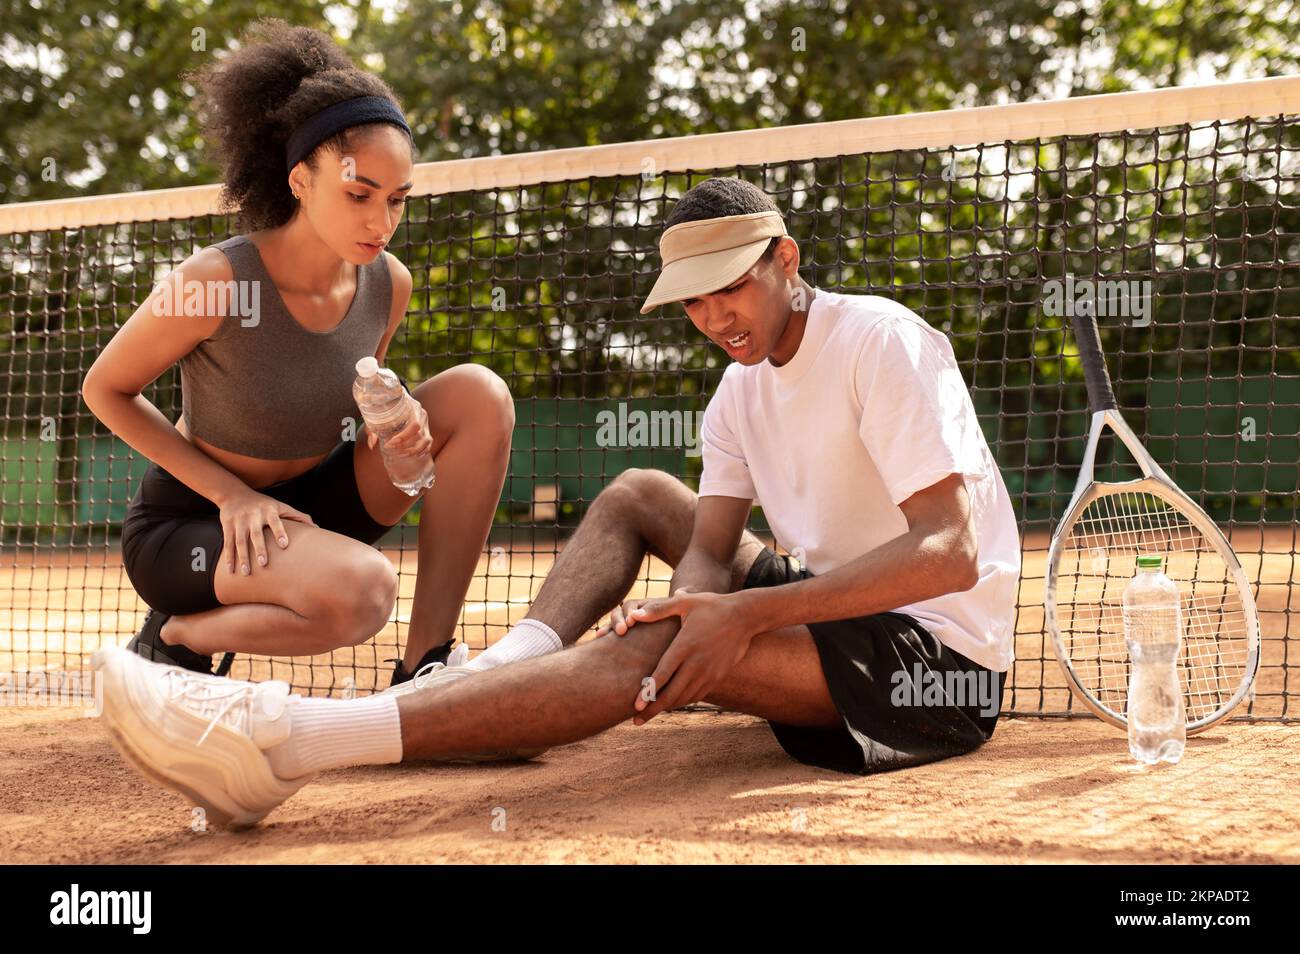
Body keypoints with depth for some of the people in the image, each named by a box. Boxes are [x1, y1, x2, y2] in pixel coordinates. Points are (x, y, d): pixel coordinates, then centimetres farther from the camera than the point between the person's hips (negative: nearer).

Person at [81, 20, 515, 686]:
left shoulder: (388, 283, -7)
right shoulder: (215, 280, -24)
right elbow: (104, 389, -9)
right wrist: (230, 492, -16)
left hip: (308, 505, 6)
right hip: (185, 526, -6)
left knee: (479, 394, -12)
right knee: (361, 589, -36)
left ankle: (425, 666, -9)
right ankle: (177, 636, -4)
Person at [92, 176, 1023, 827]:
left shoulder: (881, 342, -15)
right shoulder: (743, 385, 10)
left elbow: (949, 552, -25)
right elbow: (708, 554, 1)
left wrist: (746, 613, -31)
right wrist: (689, 609, -24)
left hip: (938, 650, -8)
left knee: (646, 648, -29)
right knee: (640, 493, 10)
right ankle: (502, 669, -12)